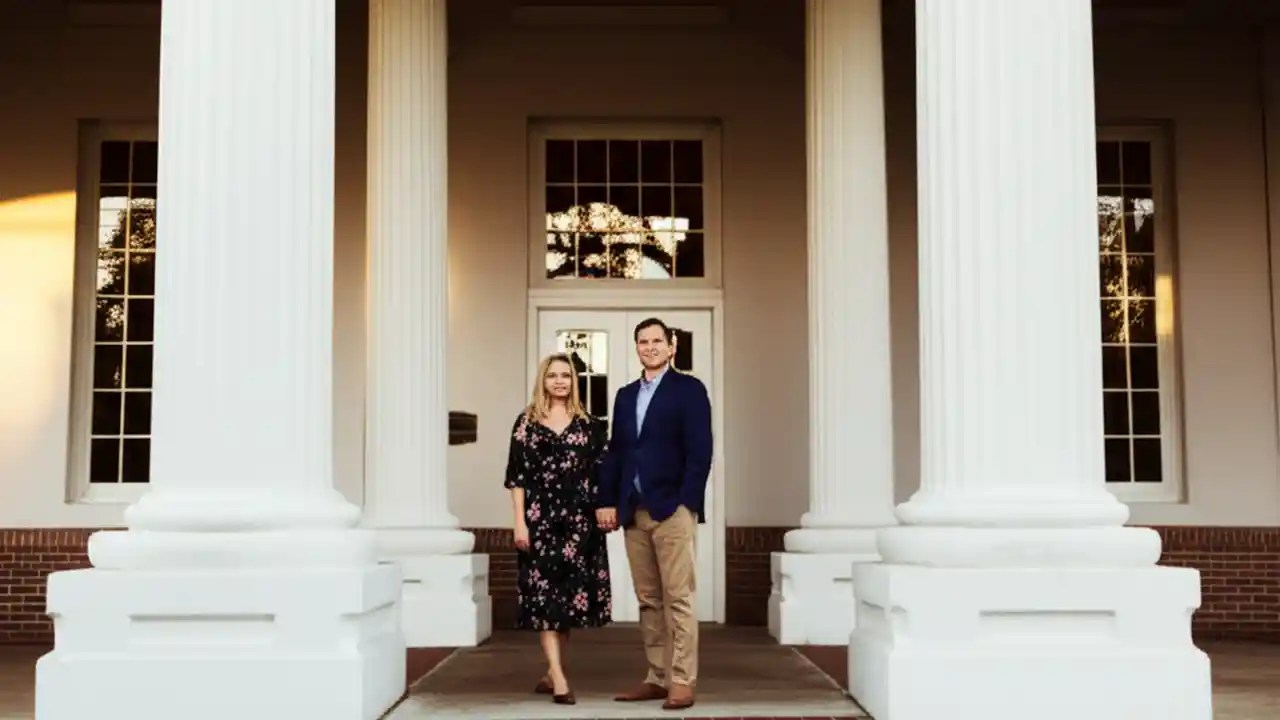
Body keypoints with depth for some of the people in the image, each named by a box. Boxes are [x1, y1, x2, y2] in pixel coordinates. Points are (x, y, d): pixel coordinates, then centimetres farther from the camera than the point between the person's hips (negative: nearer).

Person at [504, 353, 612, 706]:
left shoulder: (587, 423, 10)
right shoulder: (527, 421, 4)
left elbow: (600, 471, 10)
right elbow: (517, 474, 0)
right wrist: (520, 521, -7)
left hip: (579, 517, 2)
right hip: (541, 516, -2)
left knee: (573, 589, 4)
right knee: (544, 591, -6)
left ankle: (552, 672, 16)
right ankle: (559, 678, -7)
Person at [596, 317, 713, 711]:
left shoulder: (689, 389, 0)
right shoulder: (625, 395, 18)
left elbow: (700, 452, -7)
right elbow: (615, 452, 16)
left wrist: (687, 504, -14)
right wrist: (607, 501, 6)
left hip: (672, 509, -6)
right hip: (633, 511, 6)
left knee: (678, 599, -5)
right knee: (648, 600, 8)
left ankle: (682, 681, -2)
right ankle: (658, 678, 14)